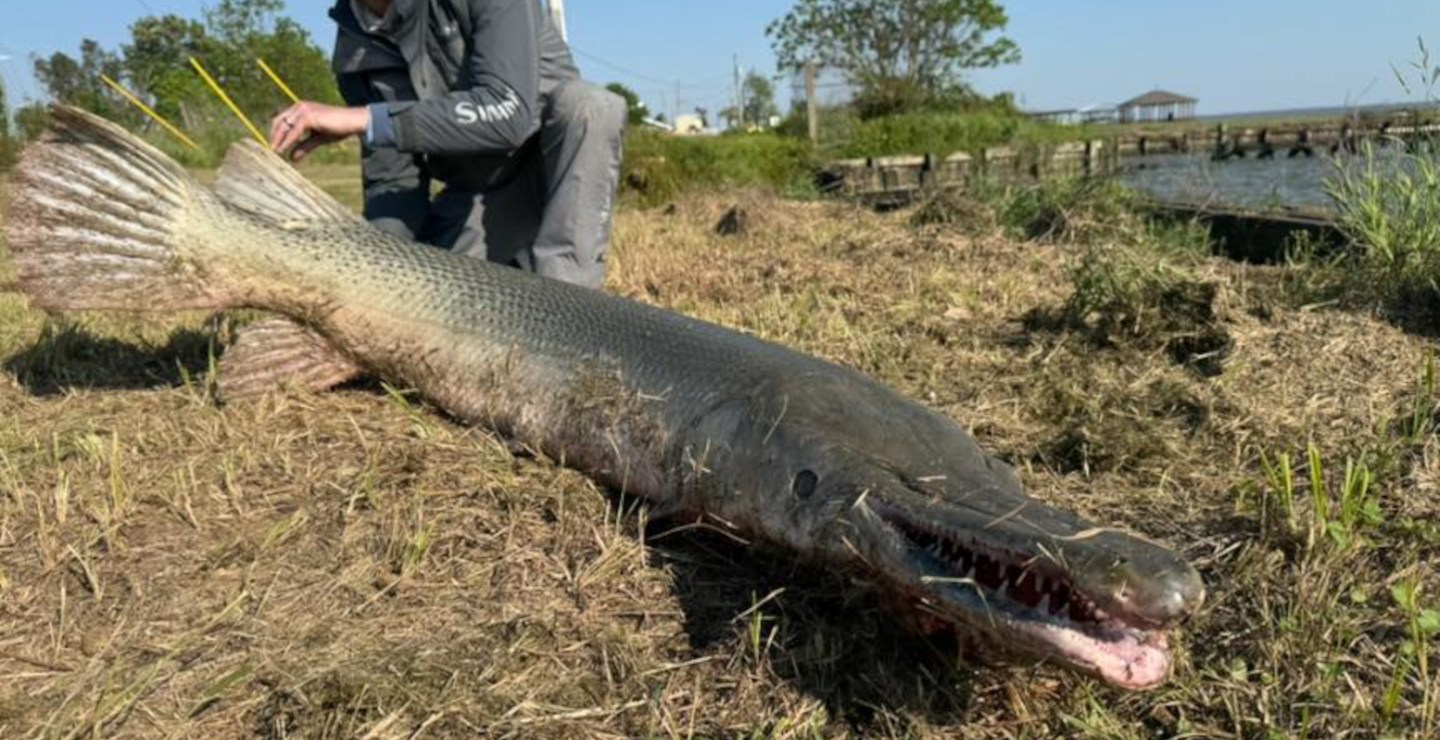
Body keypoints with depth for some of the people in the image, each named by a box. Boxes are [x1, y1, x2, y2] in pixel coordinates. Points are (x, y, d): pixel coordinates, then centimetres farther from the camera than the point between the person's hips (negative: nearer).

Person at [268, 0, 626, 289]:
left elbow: (509, 112, -38)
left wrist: (365, 119, -39)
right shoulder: (353, 47, -8)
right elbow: (391, 181, -8)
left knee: (589, 106, -35)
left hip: (560, 166, -4)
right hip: (472, 193, 4)